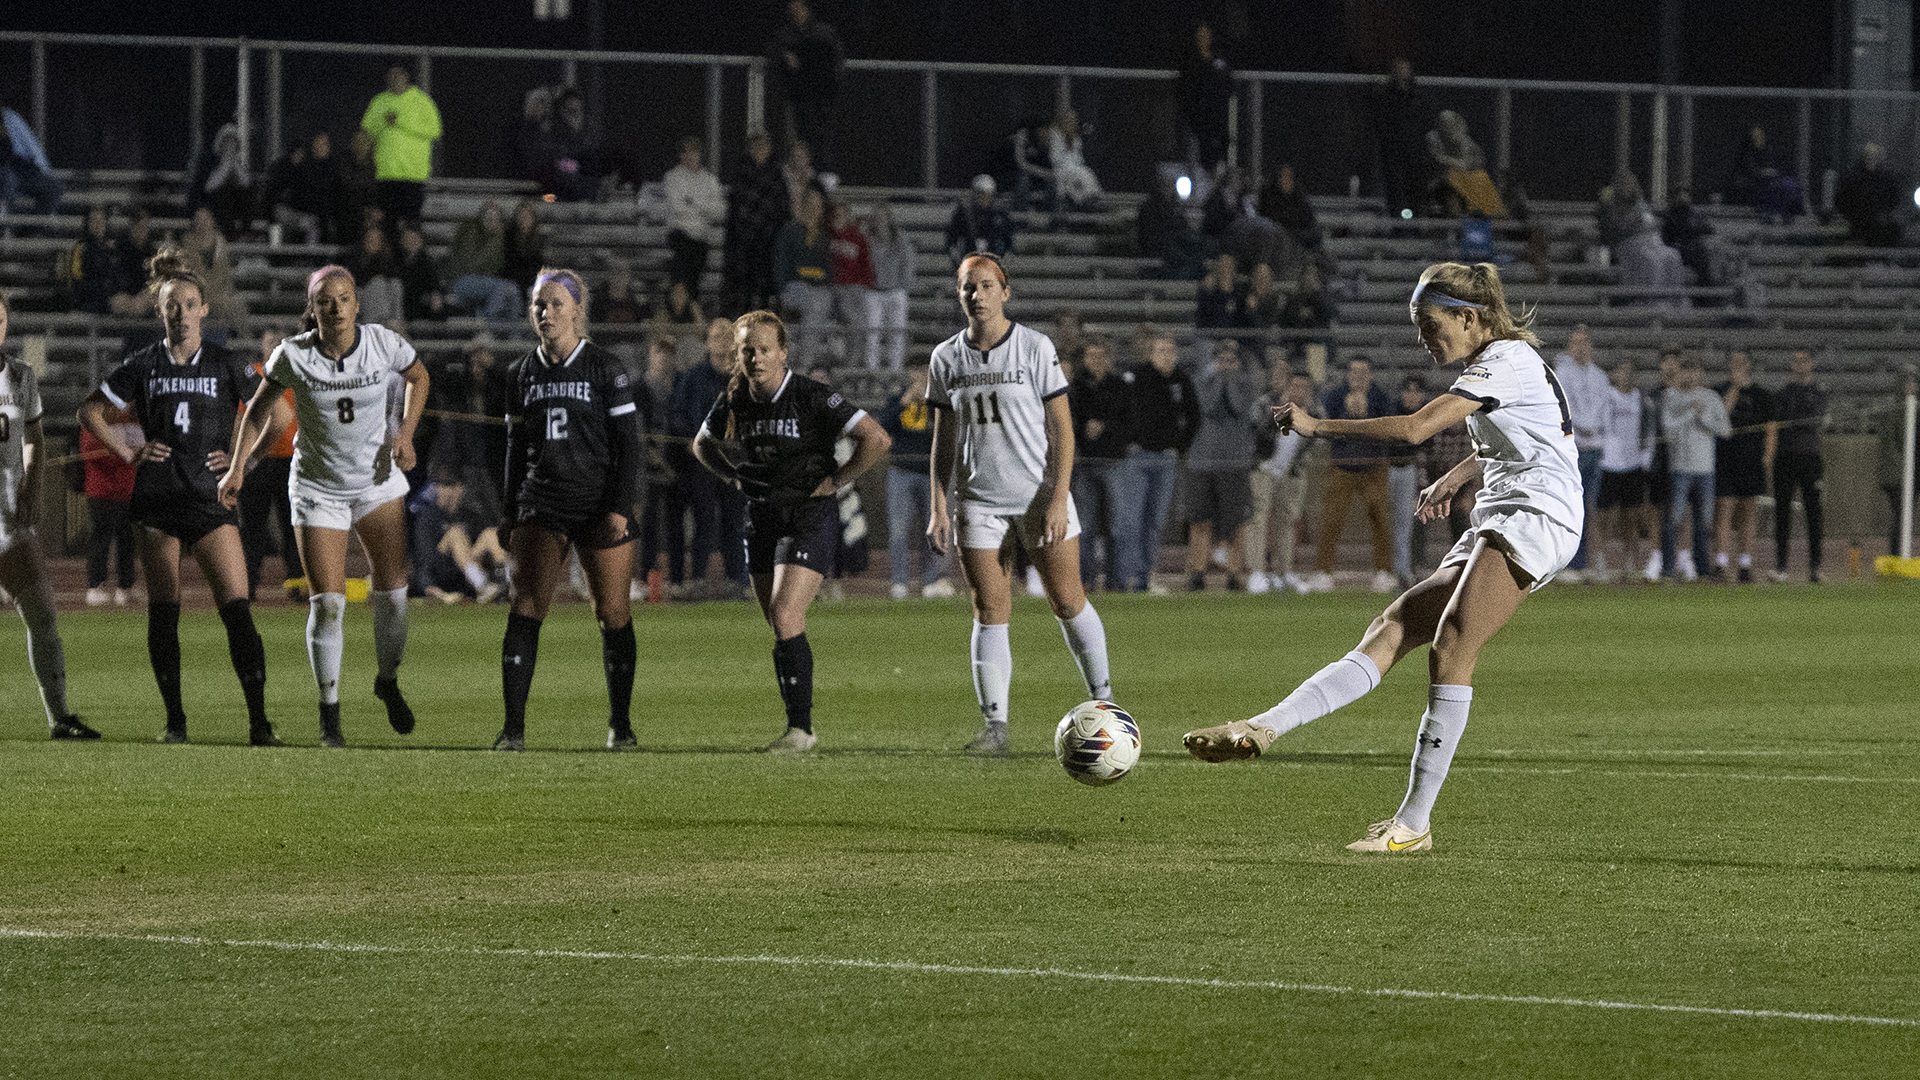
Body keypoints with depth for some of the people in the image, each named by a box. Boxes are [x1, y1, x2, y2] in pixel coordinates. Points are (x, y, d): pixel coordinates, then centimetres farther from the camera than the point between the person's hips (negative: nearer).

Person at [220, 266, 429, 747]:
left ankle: (388, 681, 26)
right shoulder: (292, 355, -15)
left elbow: (418, 376, 8)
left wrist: (405, 433, -5)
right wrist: (237, 468, -3)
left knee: (393, 593, -3)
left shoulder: (383, 343, -13)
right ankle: (329, 714, 5)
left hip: (378, 481, 1)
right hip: (317, 487, -1)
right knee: (327, 603, -9)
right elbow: (260, 405, 2)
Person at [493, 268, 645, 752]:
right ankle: (514, 726, -12)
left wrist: (620, 508, -11)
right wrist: (508, 514, 13)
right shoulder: (522, 374, 9)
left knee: (612, 615, 0)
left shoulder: (606, 369, -3)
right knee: (525, 607, -11)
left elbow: (629, 444, -3)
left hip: (601, 506, -3)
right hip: (541, 507, 3)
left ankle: (620, 724, 15)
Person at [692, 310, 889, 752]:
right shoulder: (734, 401, 2)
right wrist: (735, 476, 8)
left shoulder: (812, 397, -15)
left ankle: (800, 728, -15)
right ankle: (800, 727, 18)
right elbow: (702, 444, 23)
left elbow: (877, 439, -17)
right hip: (763, 517, 6)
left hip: (810, 515, -6)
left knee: (785, 617, -18)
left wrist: (837, 481, -13)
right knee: (781, 628, 9)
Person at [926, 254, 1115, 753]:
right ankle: (994, 725, -2)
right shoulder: (947, 358, 6)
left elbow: (1062, 427, -5)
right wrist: (939, 507, 3)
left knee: (1068, 603, -1)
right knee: (990, 614, -3)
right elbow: (945, 437, 12)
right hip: (980, 502, 3)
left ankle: (1103, 701, 15)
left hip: (1042, 497, -3)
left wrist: (1058, 500, -13)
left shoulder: (1035, 347, -5)